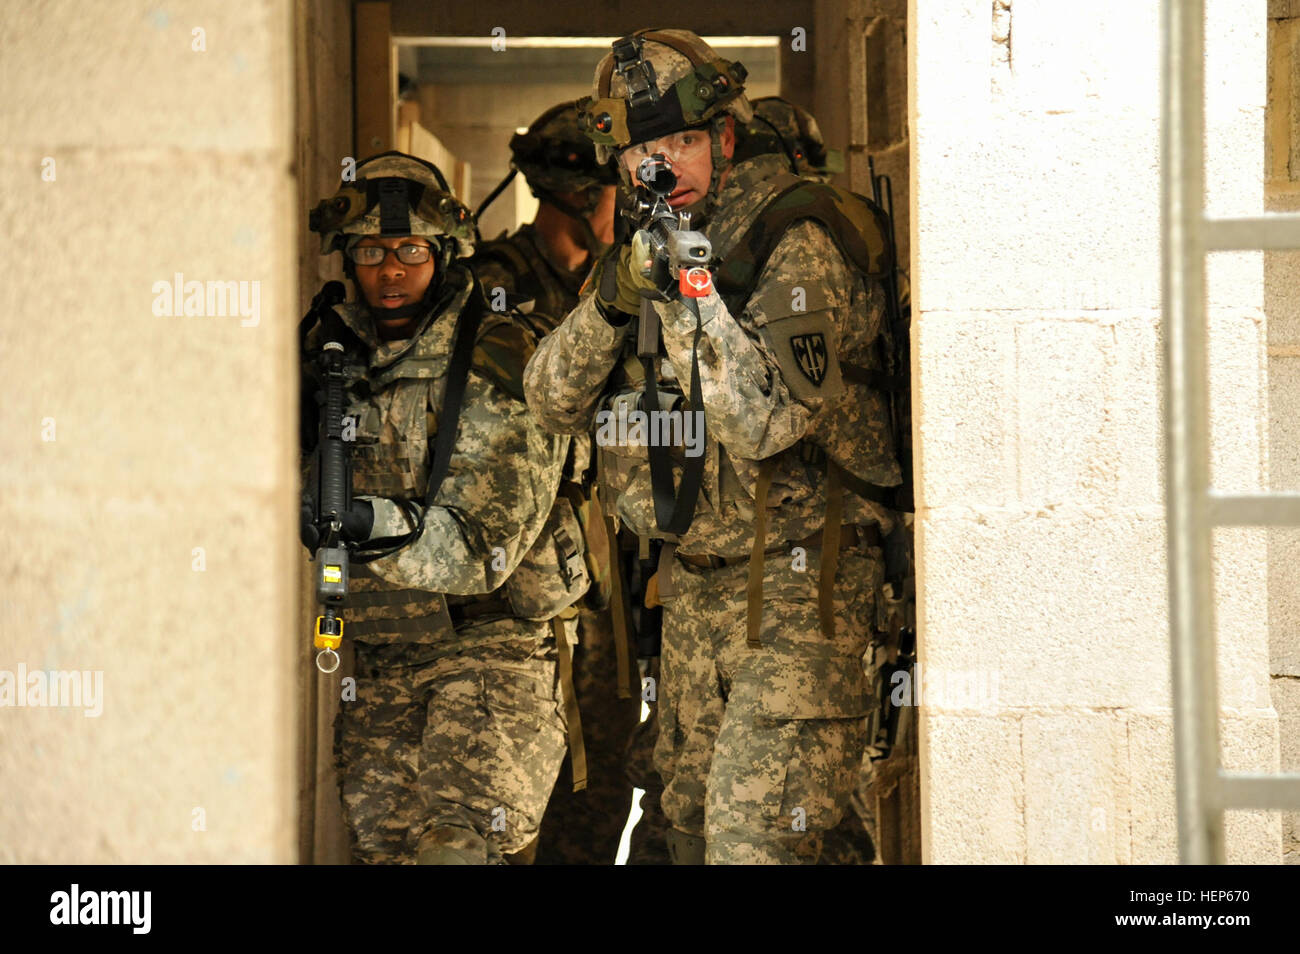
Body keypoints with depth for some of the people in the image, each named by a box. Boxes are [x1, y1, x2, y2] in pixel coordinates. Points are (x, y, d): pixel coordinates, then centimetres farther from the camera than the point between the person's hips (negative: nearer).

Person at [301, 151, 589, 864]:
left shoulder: (499, 364, -11)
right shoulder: (331, 356, 6)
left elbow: (482, 547, -18)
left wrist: (377, 525, -34)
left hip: (492, 649, -5)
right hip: (379, 662, 5)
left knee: (453, 845, -20)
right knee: (381, 846, 4)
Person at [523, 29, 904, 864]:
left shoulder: (796, 246, -16)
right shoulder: (649, 243, 8)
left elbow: (768, 419, -27)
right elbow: (554, 401, 2)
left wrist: (693, 294, -32)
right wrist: (612, 299, -15)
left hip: (794, 580, -8)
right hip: (694, 578, 8)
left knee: (756, 833, -16)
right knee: (692, 820, 16)